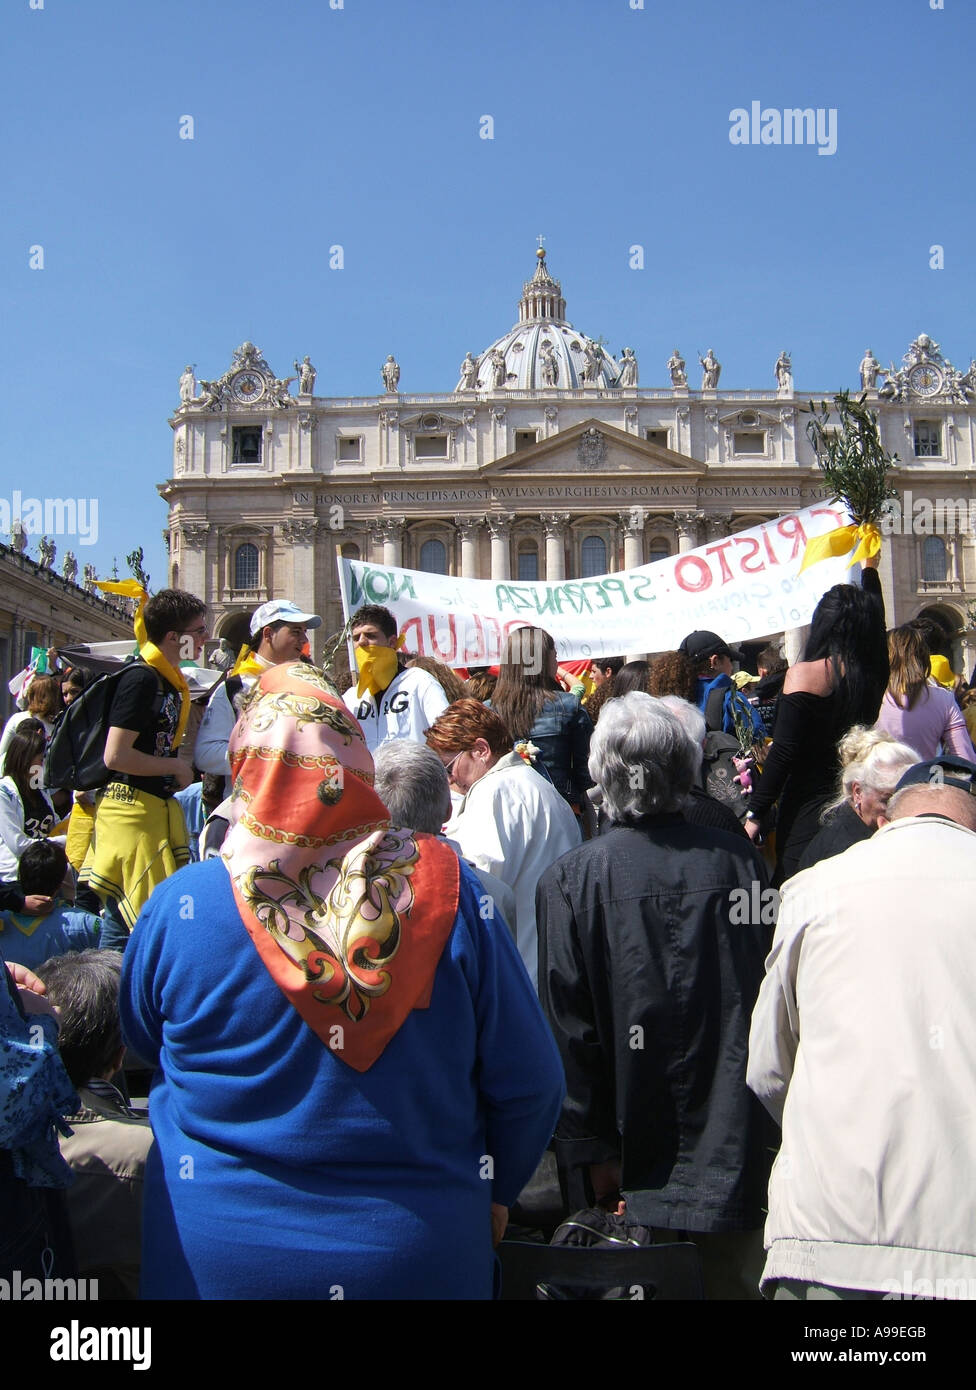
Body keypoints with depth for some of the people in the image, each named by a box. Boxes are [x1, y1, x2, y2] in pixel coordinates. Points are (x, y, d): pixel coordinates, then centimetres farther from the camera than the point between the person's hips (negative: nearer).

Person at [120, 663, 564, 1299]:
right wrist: (494, 1191, 10)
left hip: (215, 1255, 0)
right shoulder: (450, 891, -15)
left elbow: (143, 1039, 6)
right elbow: (529, 1084, -9)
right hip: (420, 1257, 0)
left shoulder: (178, 906, -15)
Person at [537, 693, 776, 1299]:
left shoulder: (570, 881, -11)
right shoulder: (740, 861, -6)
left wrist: (594, 1152, 0)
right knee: (734, 1277, 13)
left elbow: (570, 1027, -8)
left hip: (642, 1160, -1)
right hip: (737, 1152, 2)